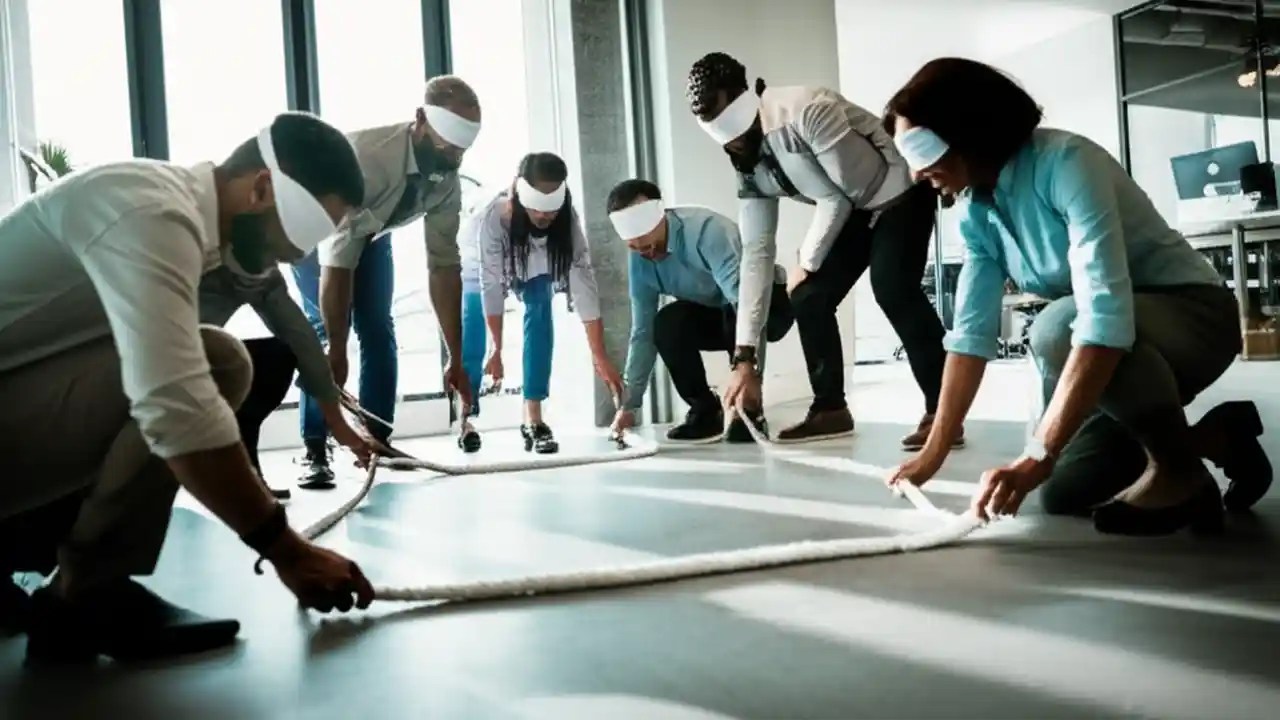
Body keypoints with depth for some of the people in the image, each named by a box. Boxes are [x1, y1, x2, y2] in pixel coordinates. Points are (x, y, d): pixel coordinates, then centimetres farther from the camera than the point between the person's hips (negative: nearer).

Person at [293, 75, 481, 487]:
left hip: (372, 234, 5)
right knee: (325, 329, -17)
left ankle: (378, 441, 9)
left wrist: (455, 357, -21)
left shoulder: (447, 180, -24)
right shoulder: (364, 153, -43)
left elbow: (444, 265, -19)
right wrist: (337, 351, -38)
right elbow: (338, 258, -41)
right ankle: (315, 451, -11)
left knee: (379, 329, -1)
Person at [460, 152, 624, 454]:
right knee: (472, 338, -9)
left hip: (534, 270, 2)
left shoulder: (567, 220, -36)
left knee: (540, 318, -20)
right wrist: (496, 348, -35)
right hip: (480, 267, -1)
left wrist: (599, 357, -42)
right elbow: (490, 285, -37)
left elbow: (584, 284, -39)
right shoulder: (493, 216, -42)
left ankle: (533, 419, -16)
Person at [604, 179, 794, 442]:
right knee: (666, 324, -23)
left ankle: (750, 409, -19)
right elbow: (643, 331, -7)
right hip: (717, 315, 5)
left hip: (769, 304, -5)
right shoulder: (638, 260, -12)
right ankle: (706, 410, -7)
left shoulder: (706, 229, -34)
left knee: (738, 312, -37)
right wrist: (629, 404, -8)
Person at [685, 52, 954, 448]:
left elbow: (837, 194, -23)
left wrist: (806, 263, -11)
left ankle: (943, 412, -20)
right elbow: (756, 252, -5)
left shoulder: (808, 110, -30)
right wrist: (744, 357, -8)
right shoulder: (749, 166, -6)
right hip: (850, 209, 7)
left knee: (892, 289, -26)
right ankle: (830, 409, 11)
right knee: (808, 297, -2)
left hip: (899, 193, -7)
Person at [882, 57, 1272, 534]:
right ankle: (1213, 438, 18)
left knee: (1057, 326, -37)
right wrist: (934, 452, -7)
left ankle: (1178, 468, -15)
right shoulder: (974, 210, -4)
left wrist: (1038, 456, -43)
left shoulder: (1065, 162, -28)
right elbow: (972, 331, -4)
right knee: (1063, 493, 3)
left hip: (1194, 313, -8)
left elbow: (1106, 317, -38)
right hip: (1123, 353, 8)